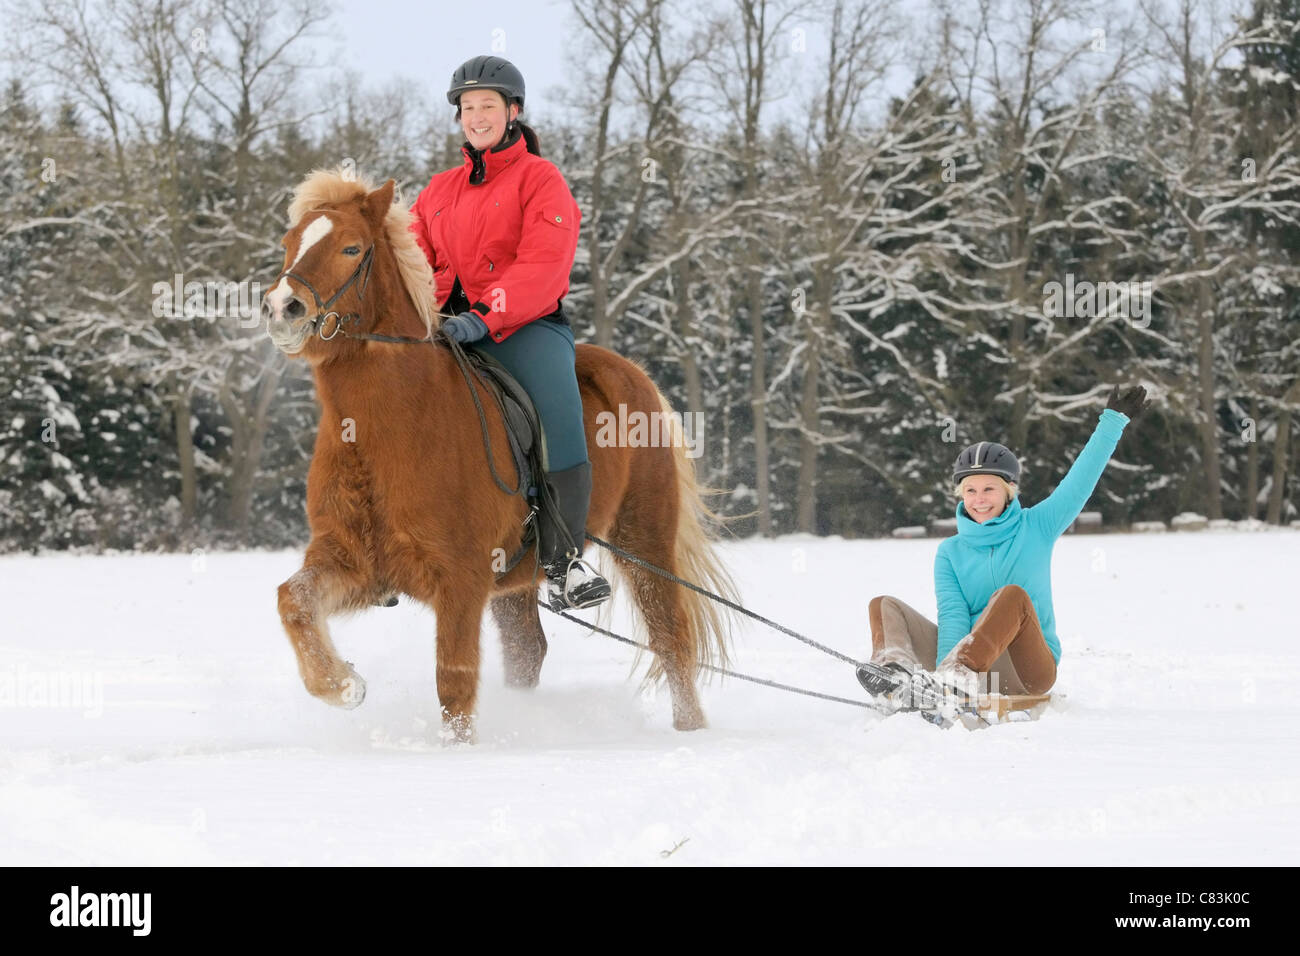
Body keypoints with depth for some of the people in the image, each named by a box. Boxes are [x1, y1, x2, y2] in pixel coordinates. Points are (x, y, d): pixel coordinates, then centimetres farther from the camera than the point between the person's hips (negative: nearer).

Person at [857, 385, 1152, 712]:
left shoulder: (1036, 528, 9)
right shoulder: (951, 552, 11)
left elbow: (1081, 480, 2)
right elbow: (952, 614, -4)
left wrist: (1113, 421, -3)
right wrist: (946, 667, -21)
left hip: (1029, 668, -3)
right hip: (969, 662, 3)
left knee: (1011, 596, -31)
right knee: (884, 607, -10)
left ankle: (953, 677, -57)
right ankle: (897, 671, -47)